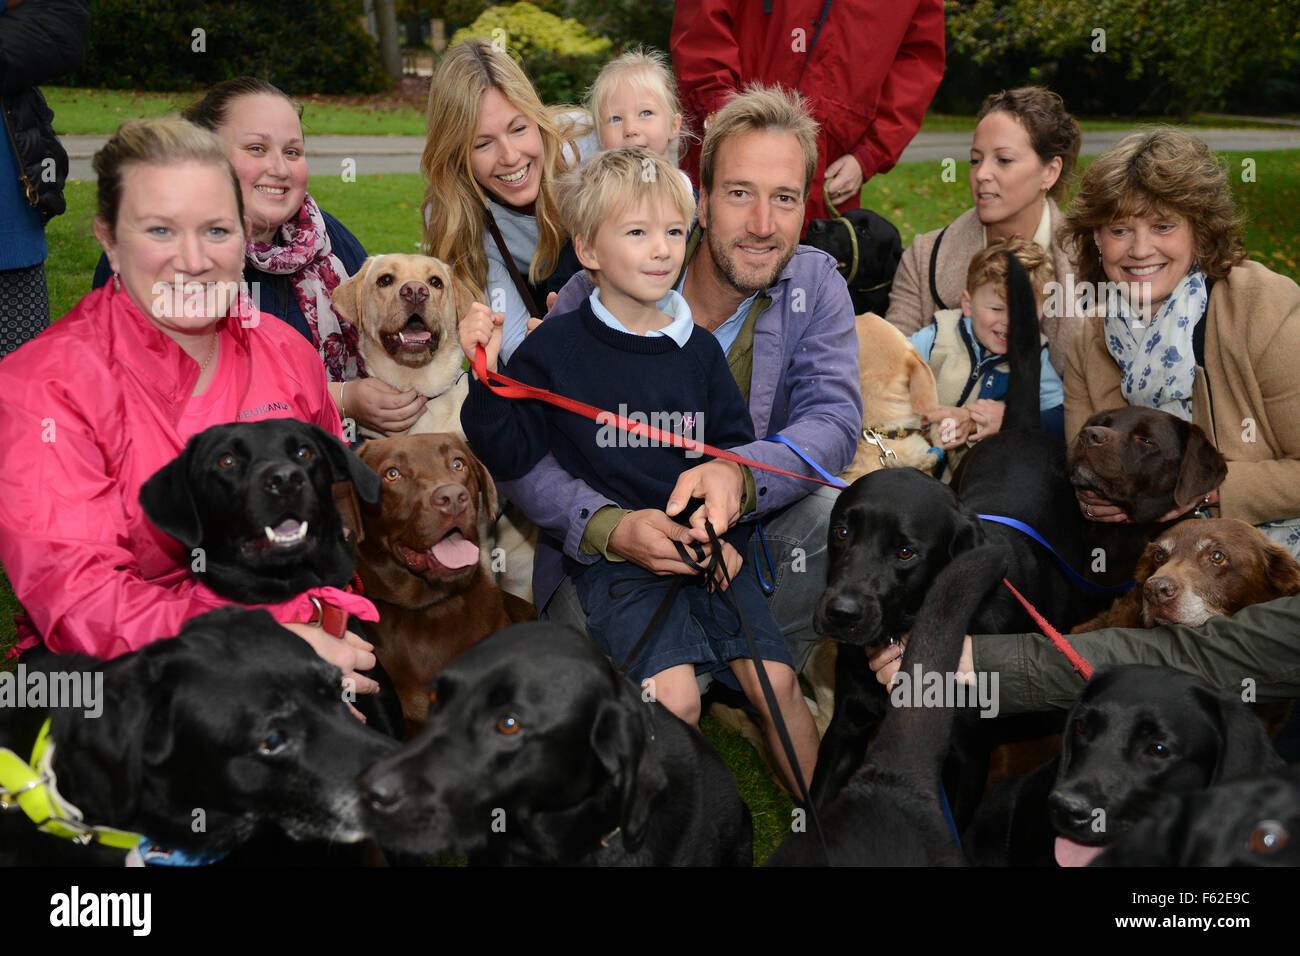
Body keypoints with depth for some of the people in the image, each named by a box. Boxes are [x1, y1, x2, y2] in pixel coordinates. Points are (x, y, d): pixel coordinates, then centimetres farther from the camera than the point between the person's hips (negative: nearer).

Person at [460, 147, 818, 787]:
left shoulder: (699, 349, 9)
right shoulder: (556, 348, -2)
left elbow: (735, 447, 16)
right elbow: (509, 456, -3)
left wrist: (726, 528, -1)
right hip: (612, 555, -3)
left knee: (776, 683, -6)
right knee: (676, 697, -21)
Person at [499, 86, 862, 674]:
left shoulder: (815, 285, -4)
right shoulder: (606, 290, -14)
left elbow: (834, 421, -18)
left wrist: (740, 476, -41)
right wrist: (610, 528, -38)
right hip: (608, 554, -3)